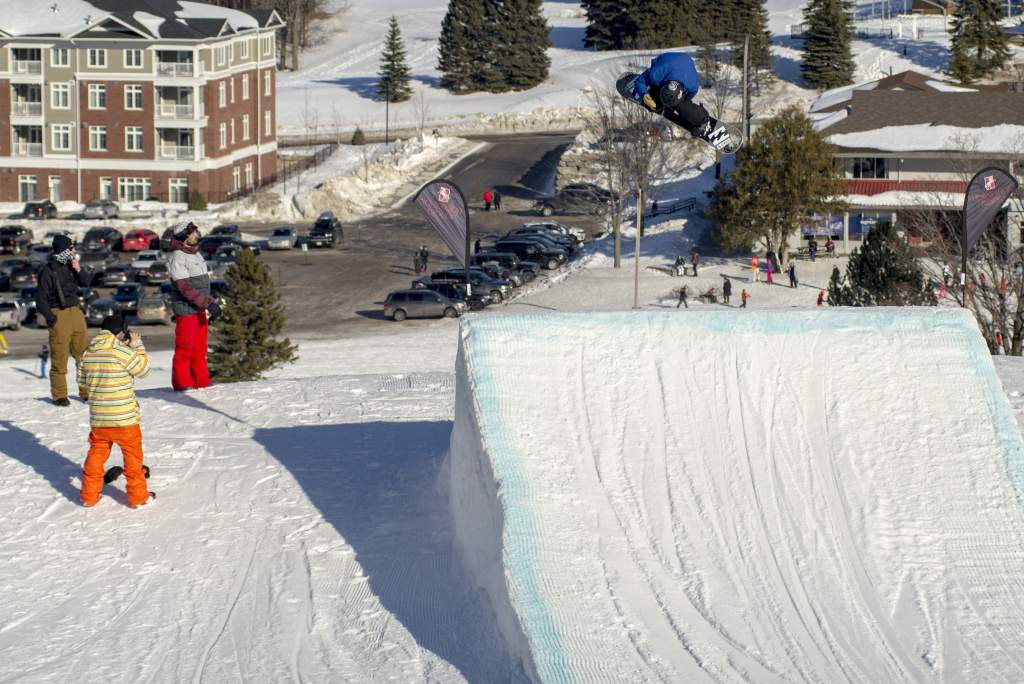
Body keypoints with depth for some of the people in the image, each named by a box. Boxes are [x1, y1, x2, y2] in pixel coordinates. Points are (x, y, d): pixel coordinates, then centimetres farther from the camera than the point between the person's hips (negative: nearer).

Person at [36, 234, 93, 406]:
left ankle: (86, 391, 18)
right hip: (59, 315, -7)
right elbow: (41, 297, -11)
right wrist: (50, 318, -14)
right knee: (59, 356, -4)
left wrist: (78, 271, -4)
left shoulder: (70, 266, 10)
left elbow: (86, 282, 14)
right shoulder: (48, 271, -10)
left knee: (83, 354, 9)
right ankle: (59, 395, 5)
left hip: (75, 313, 7)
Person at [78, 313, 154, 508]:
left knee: (96, 453, 18)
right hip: (124, 418, -5)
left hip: (98, 417, 5)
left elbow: (82, 380, 11)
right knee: (133, 455, 10)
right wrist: (137, 346, 4)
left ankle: (89, 495, 21)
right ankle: (138, 496, 16)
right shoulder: (122, 352, -17)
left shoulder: (88, 353, 0)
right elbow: (143, 369, -4)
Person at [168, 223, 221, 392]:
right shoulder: (177, 258, -14)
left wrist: (210, 304, 19)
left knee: (200, 348, 10)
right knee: (185, 348, -5)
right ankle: (182, 383, 1)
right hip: (186, 309, -8)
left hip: (200, 309, 8)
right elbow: (186, 288, -21)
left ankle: (201, 382, 15)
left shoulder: (196, 254, 15)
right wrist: (209, 303, -24)